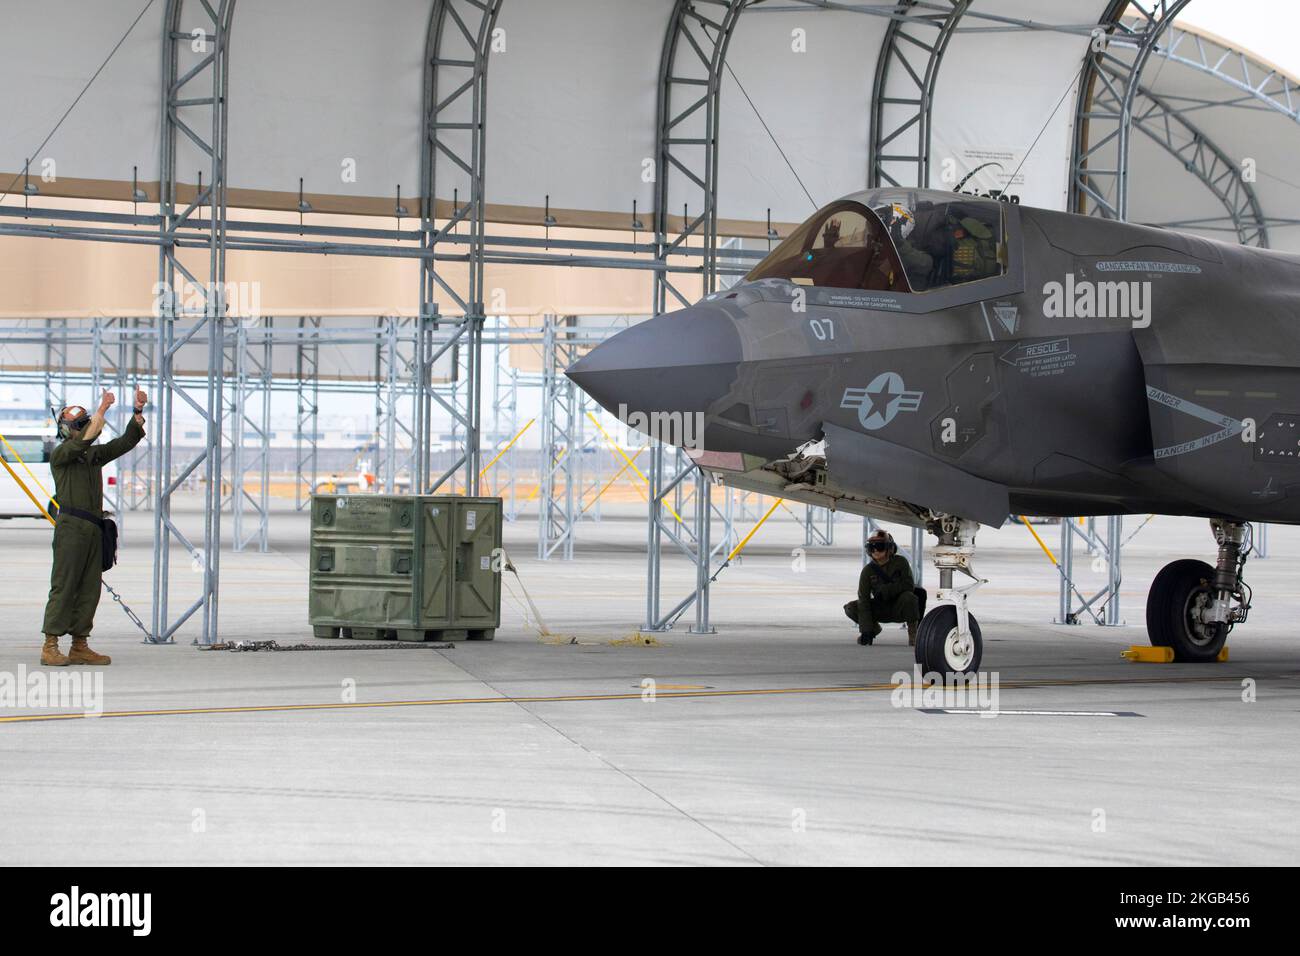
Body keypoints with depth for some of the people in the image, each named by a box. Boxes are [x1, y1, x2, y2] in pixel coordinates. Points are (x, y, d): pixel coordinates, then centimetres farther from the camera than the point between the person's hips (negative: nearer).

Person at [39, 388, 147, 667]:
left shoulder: (95, 455, 18)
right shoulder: (60, 455, -1)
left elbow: (127, 441, 13)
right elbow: (83, 441, -20)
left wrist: (138, 411, 1)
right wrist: (102, 409, -22)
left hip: (93, 528, 7)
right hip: (71, 526, -7)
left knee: (89, 590, 6)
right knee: (63, 587, -8)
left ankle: (80, 647, 9)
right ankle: (50, 647, -8)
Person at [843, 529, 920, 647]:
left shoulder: (900, 562, -13)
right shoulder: (868, 570, -10)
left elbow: (908, 585, -19)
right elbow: (863, 599, -15)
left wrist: (885, 591, -27)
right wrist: (866, 630, -23)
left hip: (899, 608, -3)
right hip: (881, 609, 3)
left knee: (908, 596, -36)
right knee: (850, 608, -16)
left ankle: (912, 633, -15)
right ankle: (874, 627, 12)